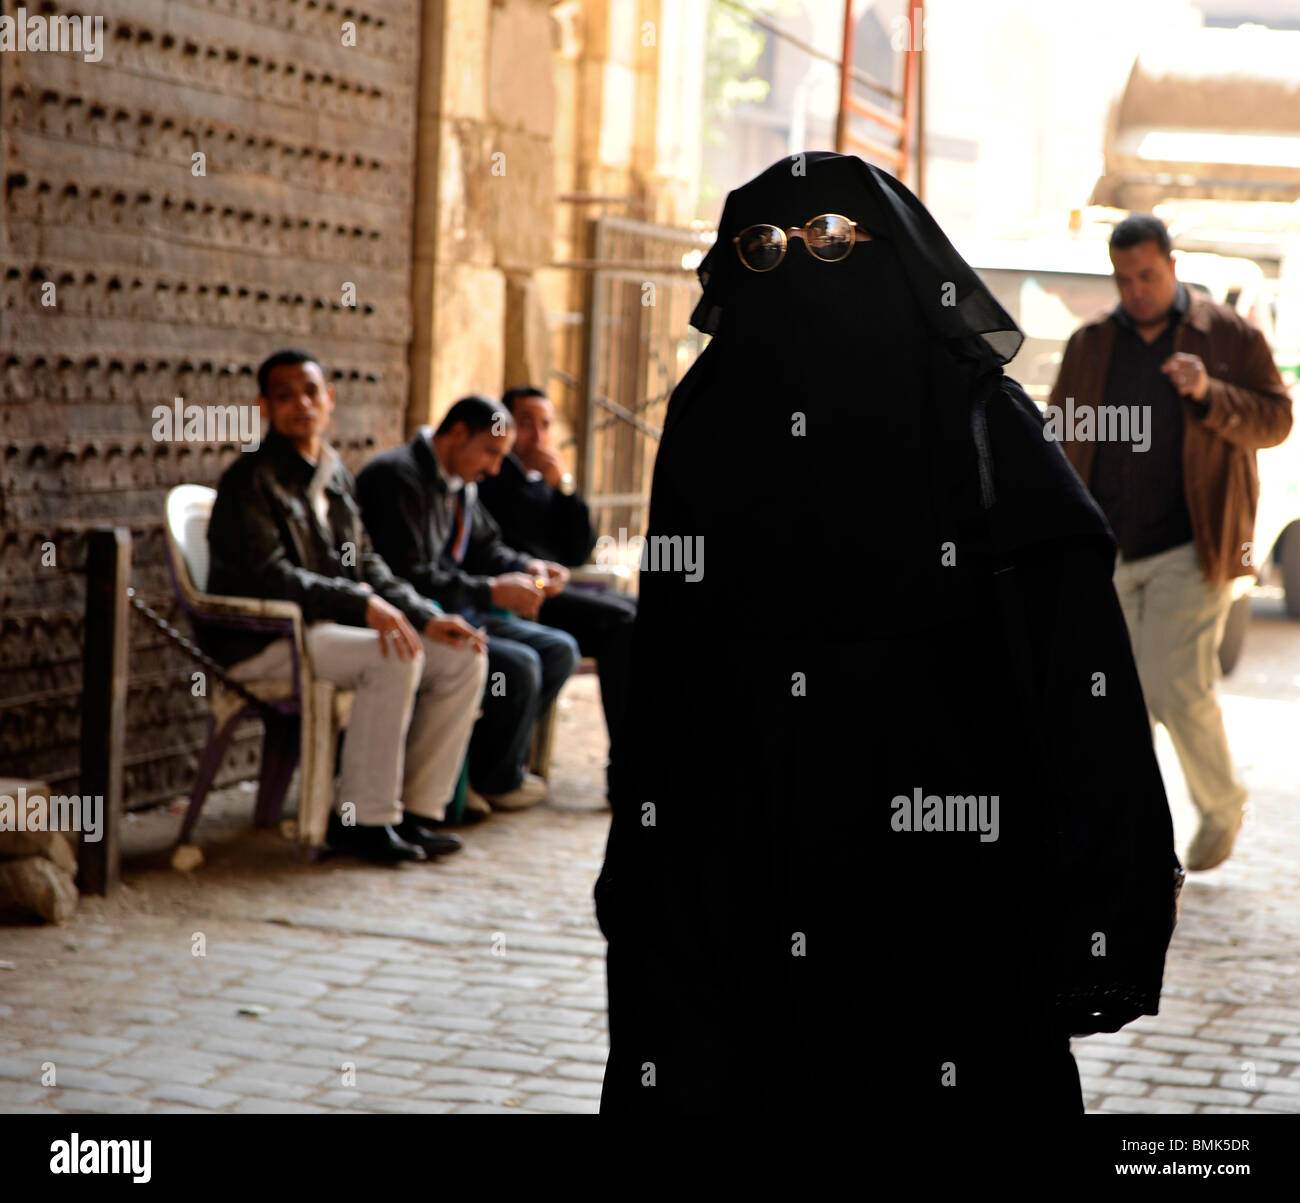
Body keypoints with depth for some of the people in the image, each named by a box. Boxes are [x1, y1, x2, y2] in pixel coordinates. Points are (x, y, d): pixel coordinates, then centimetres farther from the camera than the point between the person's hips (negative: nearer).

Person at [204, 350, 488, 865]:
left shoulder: (335, 476, 15)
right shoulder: (251, 480, -10)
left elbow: (366, 563, 16)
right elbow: (270, 577, -20)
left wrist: (425, 618, 0)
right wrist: (363, 603, -27)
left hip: (328, 628, 8)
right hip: (260, 642, -8)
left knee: (462, 658, -5)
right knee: (393, 660, -30)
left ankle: (416, 809, -2)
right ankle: (362, 819, -22)